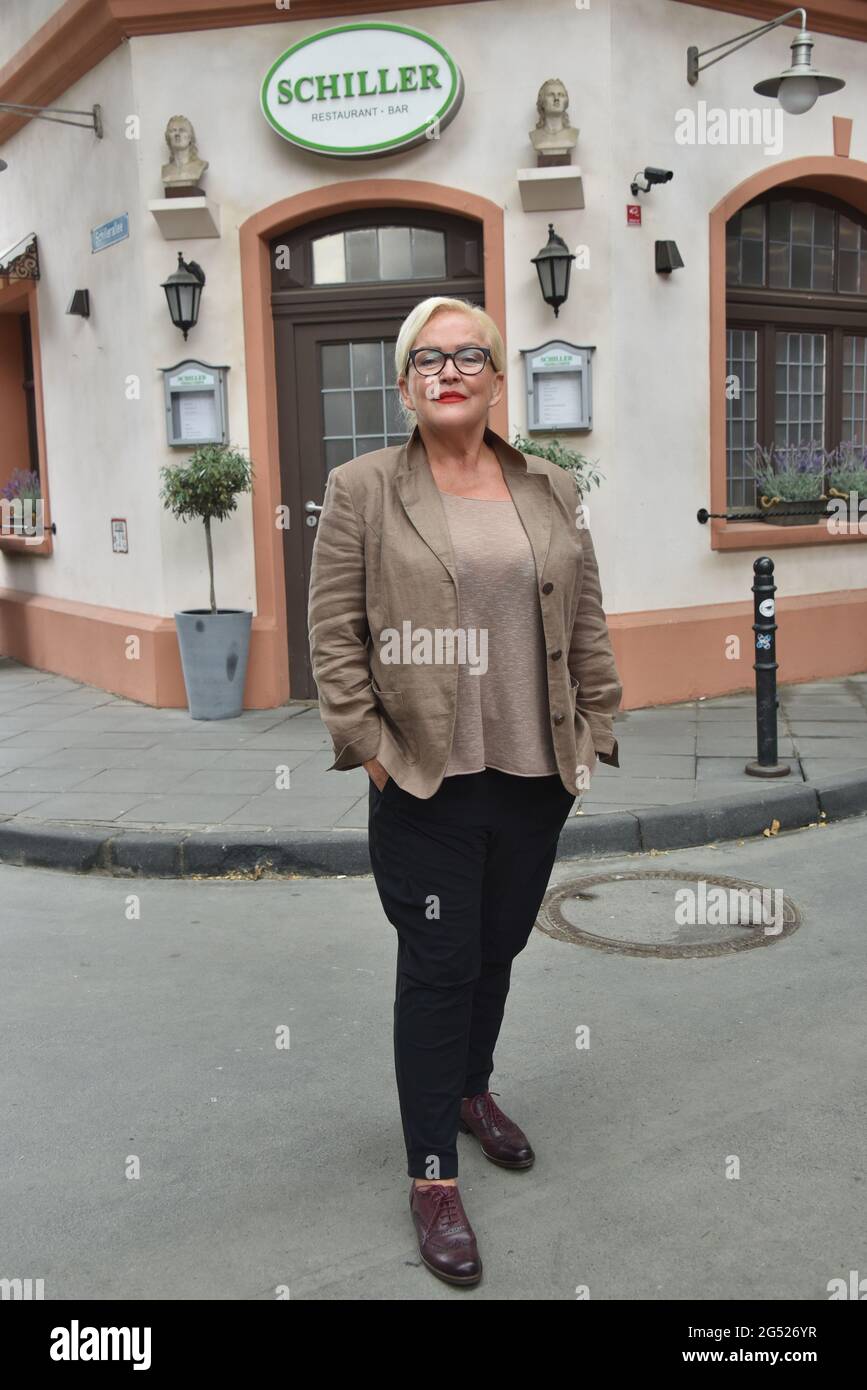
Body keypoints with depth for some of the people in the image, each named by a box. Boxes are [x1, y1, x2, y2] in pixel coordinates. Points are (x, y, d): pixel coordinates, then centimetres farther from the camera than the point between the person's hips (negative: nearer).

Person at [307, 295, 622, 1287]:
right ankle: (432, 1174, 16)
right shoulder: (361, 490, -3)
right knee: (439, 968, 1)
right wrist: (367, 745, -9)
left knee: (498, 950, 17)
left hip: (535, 777, 4)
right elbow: (333, 632, -4)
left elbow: (587, 625, 11)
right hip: (425, 781, -4)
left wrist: (594, 732, 7)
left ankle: (470, 1088, 44)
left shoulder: (551, 492, 9)